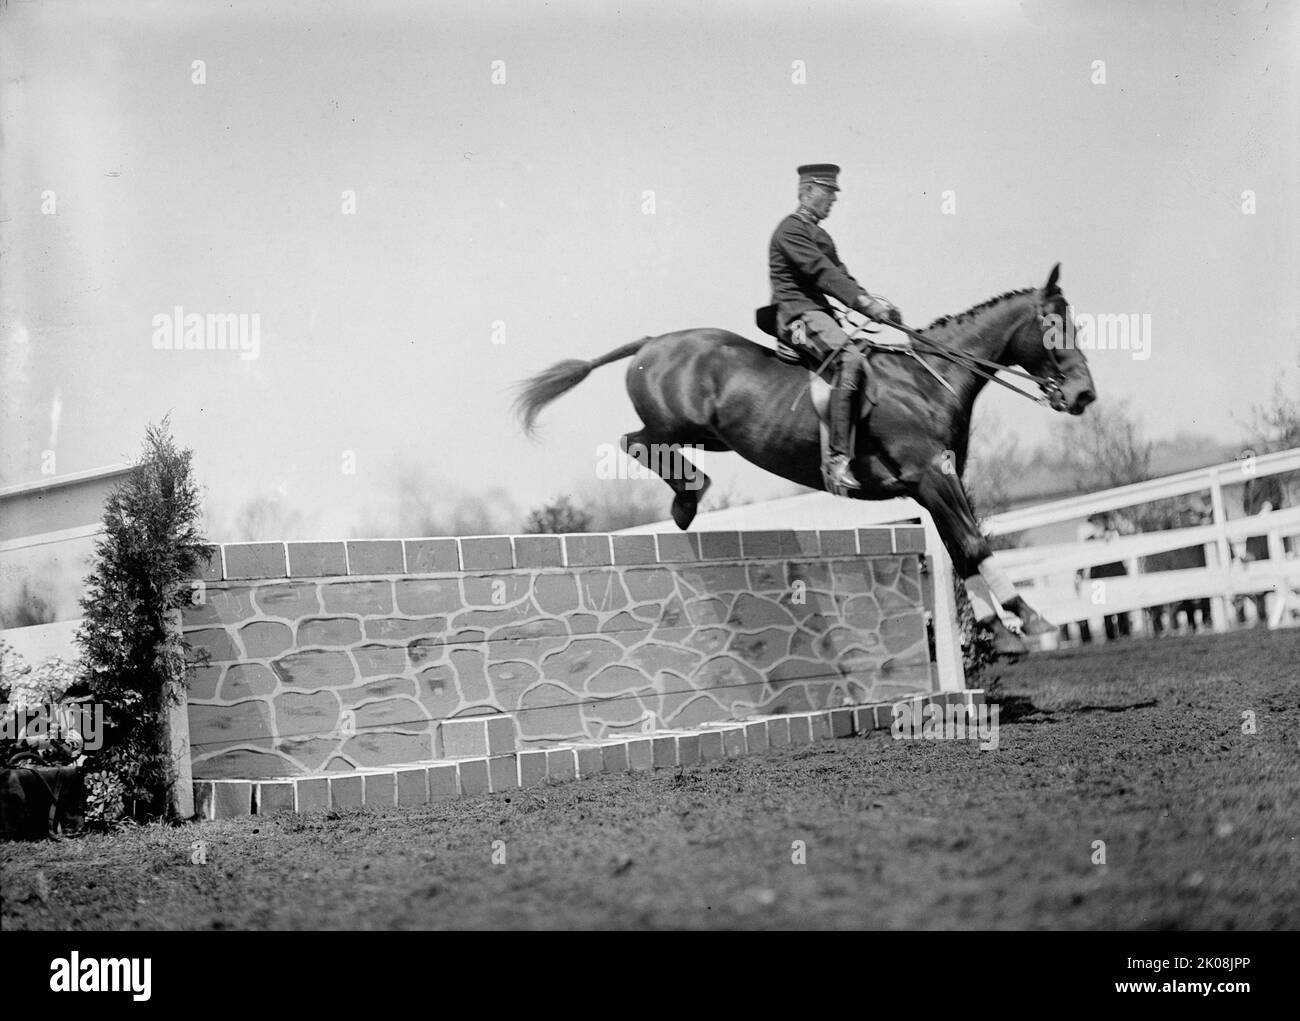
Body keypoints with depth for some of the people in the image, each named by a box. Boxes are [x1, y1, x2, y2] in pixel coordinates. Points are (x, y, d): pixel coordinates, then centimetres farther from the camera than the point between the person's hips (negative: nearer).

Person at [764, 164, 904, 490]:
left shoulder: (820, 235, 25)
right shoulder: (790, 230, -6)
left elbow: (840, 276, 18)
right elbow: (821, 273, -18)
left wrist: (873, 303, 1)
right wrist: (864, 302, -26)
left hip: (820, 314, 10)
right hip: (799, 314, -10)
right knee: (850, 360, -31)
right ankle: (838, 457, -37)